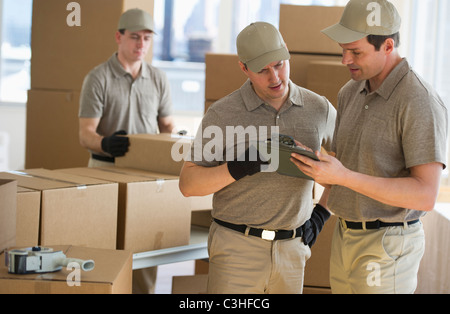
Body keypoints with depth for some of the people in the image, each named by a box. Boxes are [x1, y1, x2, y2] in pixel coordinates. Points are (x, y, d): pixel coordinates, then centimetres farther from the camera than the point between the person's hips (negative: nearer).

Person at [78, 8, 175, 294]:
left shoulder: (158, 78, 9)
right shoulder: (99, 78, -4)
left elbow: (167, 125, 16)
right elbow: (86, 134, -9)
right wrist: (105, 144, -32)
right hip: (107, 169, -3)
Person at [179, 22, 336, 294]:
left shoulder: (319, 109, 0)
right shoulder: (222, 114, -8)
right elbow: (188, 184, -7)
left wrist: (322, 215, 6)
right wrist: (239, 167, -24)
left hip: (291, 250, 3)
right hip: (236, 250, -3)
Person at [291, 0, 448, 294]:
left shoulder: (422, 104, -20)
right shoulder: (352, 93, 7)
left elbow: (425, 195, -26)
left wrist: (344, 177, -32)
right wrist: (314, 163, -12)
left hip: (387, 250, -9)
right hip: (348, 238, 9)